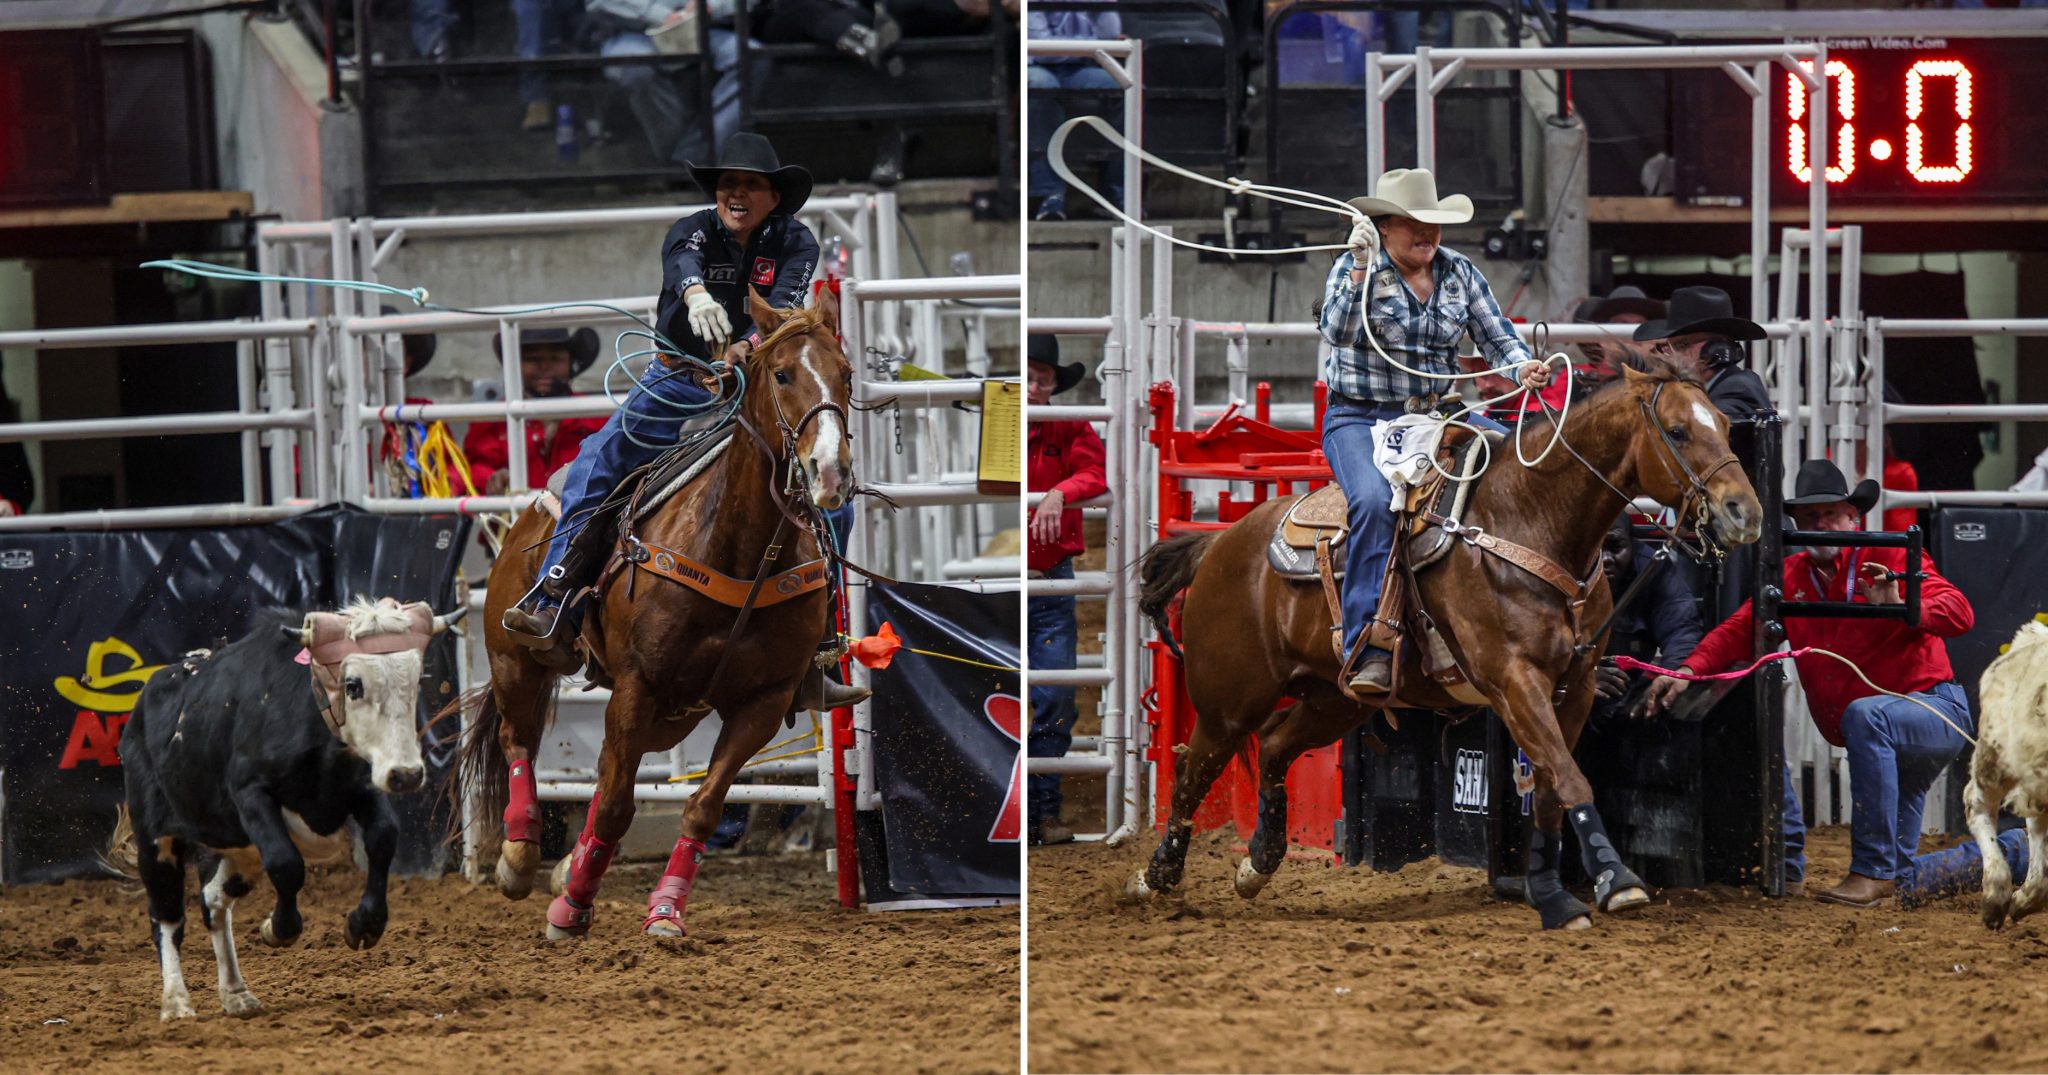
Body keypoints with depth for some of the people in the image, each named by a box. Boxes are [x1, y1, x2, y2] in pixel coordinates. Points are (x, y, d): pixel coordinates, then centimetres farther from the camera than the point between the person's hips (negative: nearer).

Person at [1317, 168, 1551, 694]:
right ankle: (1368, 650, -36)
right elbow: (1338, 331, -21)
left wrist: (1525, 366, -15)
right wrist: (1361, 272, -32)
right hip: (1362, 419, -5)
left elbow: (1496, 338, 6)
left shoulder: (1459, 272, 9)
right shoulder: (1354, 269, -4)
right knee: (1375, 502, -34)